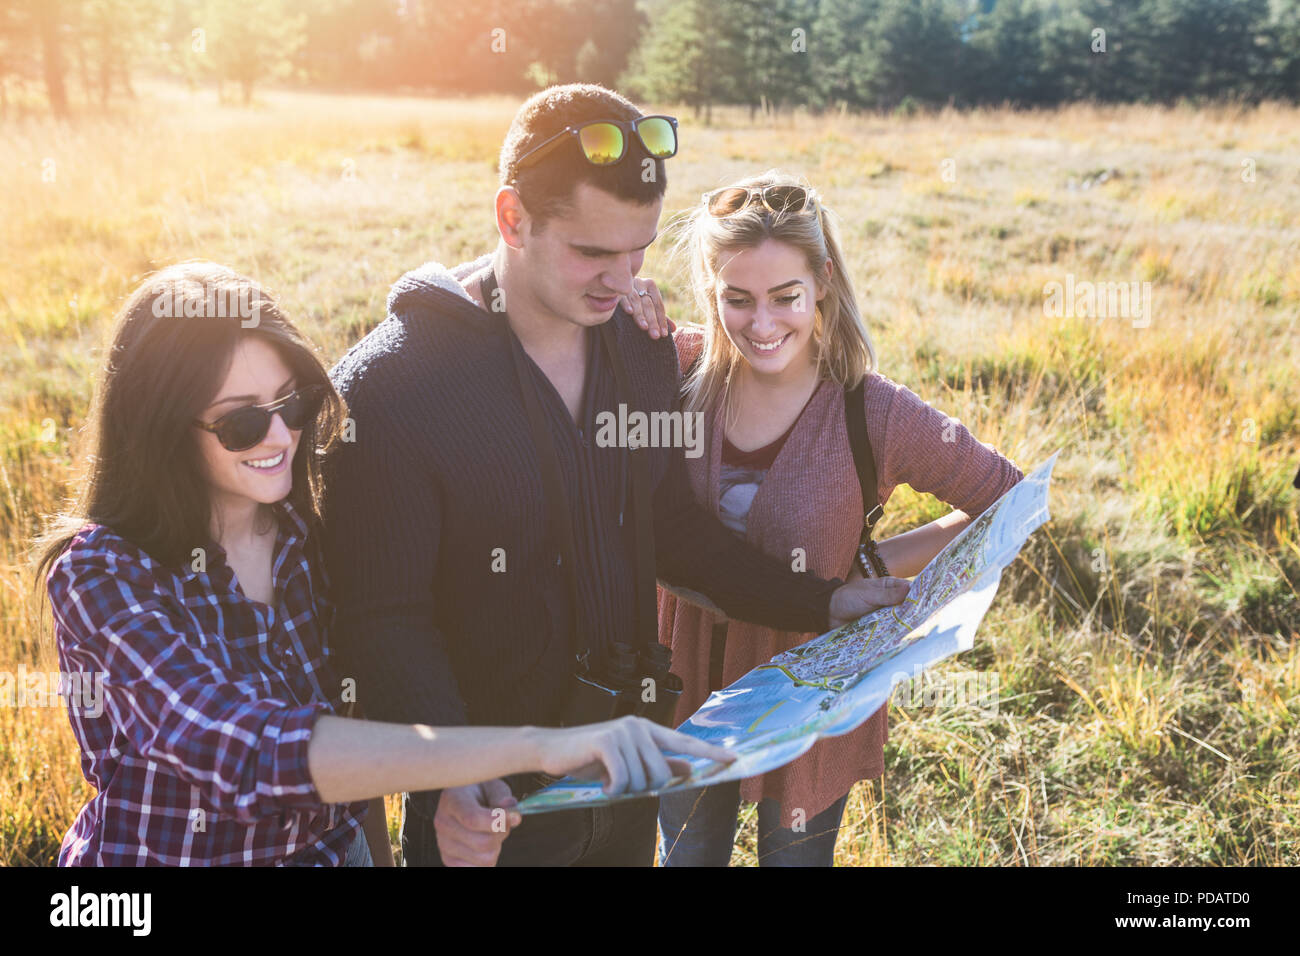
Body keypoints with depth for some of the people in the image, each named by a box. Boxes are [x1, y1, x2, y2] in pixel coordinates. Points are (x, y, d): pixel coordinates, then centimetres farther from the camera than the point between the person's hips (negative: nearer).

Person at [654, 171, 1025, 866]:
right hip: (685, 685, 3)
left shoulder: (876, 414, -22)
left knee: (794, 857, 24)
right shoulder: (681, 366, -15)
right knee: (686, 856, 26)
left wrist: (873, 567, -14)